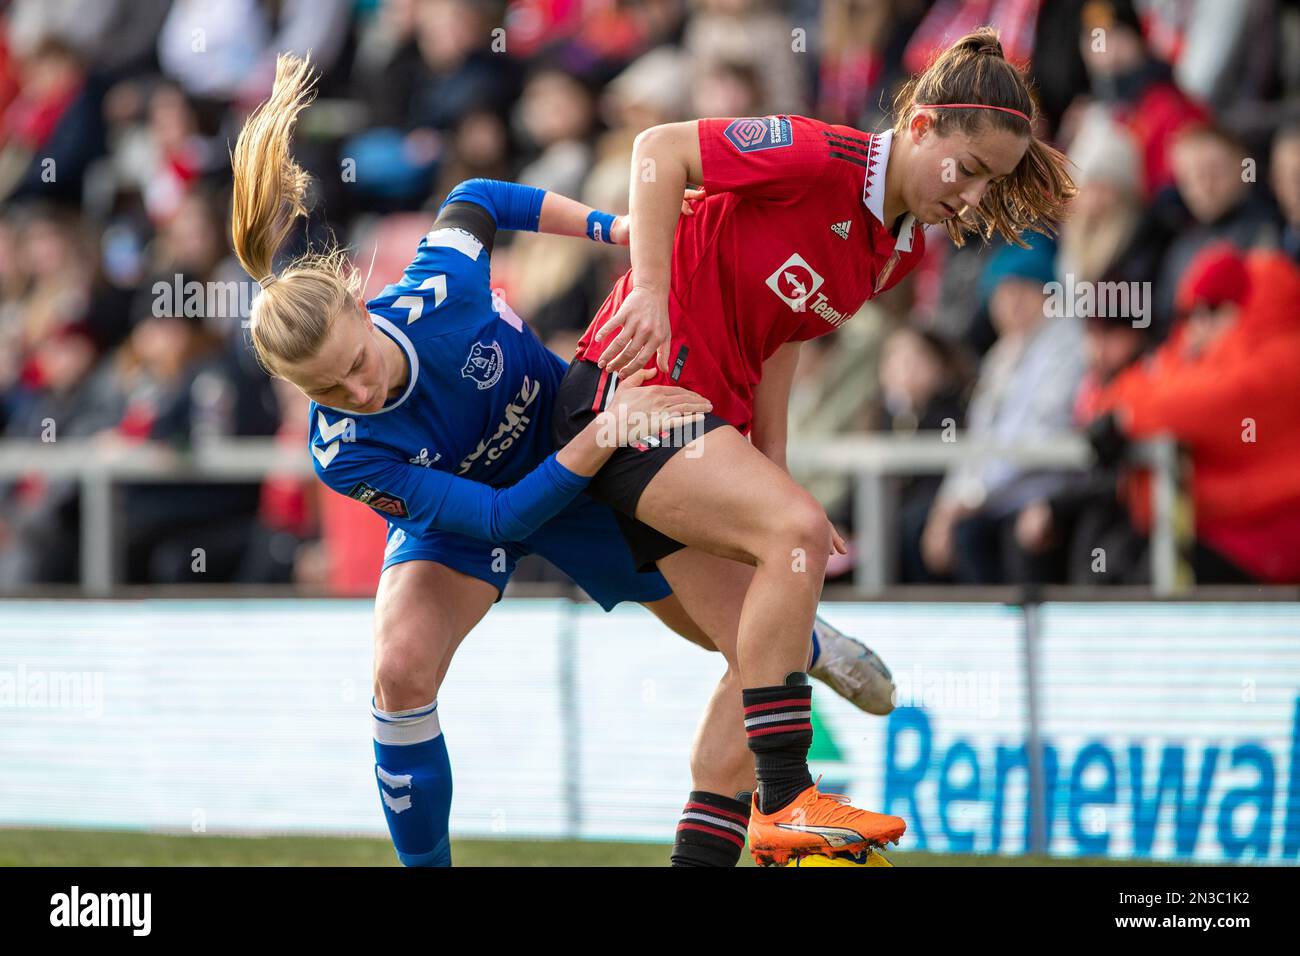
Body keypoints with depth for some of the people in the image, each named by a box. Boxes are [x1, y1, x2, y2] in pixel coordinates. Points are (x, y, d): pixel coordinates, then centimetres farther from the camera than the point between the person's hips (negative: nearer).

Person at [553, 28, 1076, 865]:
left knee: (760, 655, 3)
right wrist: (651, 291, -23)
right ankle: (785, 804, -26)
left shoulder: (902, 252, 9)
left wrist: (774, 471, 7)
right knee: (796, 531, -27)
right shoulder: (821, 160, -17)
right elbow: (659, 150, -16)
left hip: (708, 419, 10)